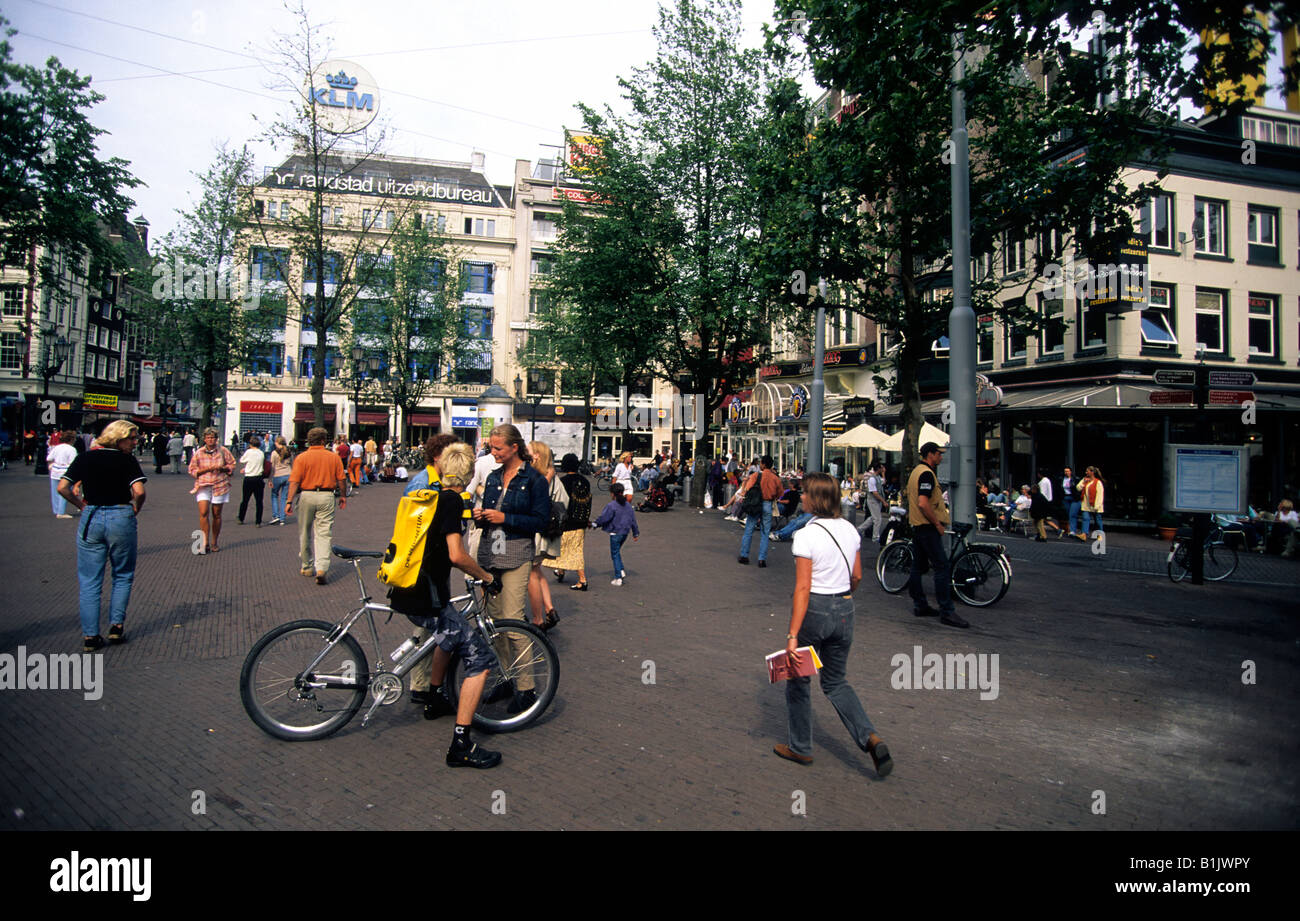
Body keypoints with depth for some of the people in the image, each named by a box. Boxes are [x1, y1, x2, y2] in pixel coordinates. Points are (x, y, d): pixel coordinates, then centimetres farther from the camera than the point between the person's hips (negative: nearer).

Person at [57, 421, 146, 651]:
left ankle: (90, 636, 9)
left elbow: (63, 488, -3)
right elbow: (139, 492, -17)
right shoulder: (127, 460, -5)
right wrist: (135, 510, 1)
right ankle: (116, 626, 10)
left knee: (89, 581, 8)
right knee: (123, 576, 15)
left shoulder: (85, 458, 5)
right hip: (121, 518, -3)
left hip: (90, 519, 3)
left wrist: (82, 505, 9)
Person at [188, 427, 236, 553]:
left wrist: (222, 468, -11)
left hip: (220, 486, 0)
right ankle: (205, 542, -10)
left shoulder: (222, 450, 3)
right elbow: (192, 470, 4)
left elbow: (232, 465, 9)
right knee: (203, 513, -15)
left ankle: (214, 543, 19)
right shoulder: (198, 453, 3)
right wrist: (207, 469, -12)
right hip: (203, 486, 0)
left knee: (216, 515, 7)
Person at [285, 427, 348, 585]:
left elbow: (294, 481, -8)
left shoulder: (301, 458, -2)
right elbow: (341, 479, 4)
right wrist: (343, 496, 18)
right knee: (324, 533, -1)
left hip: (307, 495, 0)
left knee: (305, 533, 15)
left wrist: (289, 501, -7)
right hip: (327, 496, 0)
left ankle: (307, 567, 27)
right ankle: (321, 568, -14)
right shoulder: (334, 457, 2)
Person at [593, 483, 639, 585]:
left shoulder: (611, 505, -16)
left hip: (615, 533, -7)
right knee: (617, 552, 23)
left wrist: (594, 524, -3)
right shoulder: (628, 505, 6)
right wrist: (636, 533, 19)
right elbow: (633, 520, 12)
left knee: (615, 554, 2)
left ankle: (618, 578, 2)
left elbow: (603, 518, -17)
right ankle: (621, 571, 15)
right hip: (625, 533, 7)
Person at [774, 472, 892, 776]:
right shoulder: (850, 530, 2)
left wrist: (792, 635, -21)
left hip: (814, 609, -6)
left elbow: (803, 588, -21)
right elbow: (857, 576, 11)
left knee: (798, 679, 15)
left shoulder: (806, 535, -17)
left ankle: (800, 748, 28)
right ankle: (870, 737, 1)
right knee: (835, 683, 20)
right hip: (844, 610, 6)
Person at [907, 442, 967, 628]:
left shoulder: (916, 471, 16)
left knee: (918, 566, 12)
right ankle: (946, 611, -9)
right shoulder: (927, 473, -16)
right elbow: (923, 503, -25)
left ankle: (919, 605, 17)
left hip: (917, 525, 11)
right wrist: (937, 523, -17)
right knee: (942, 567, -9)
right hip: (928, 527, -11)